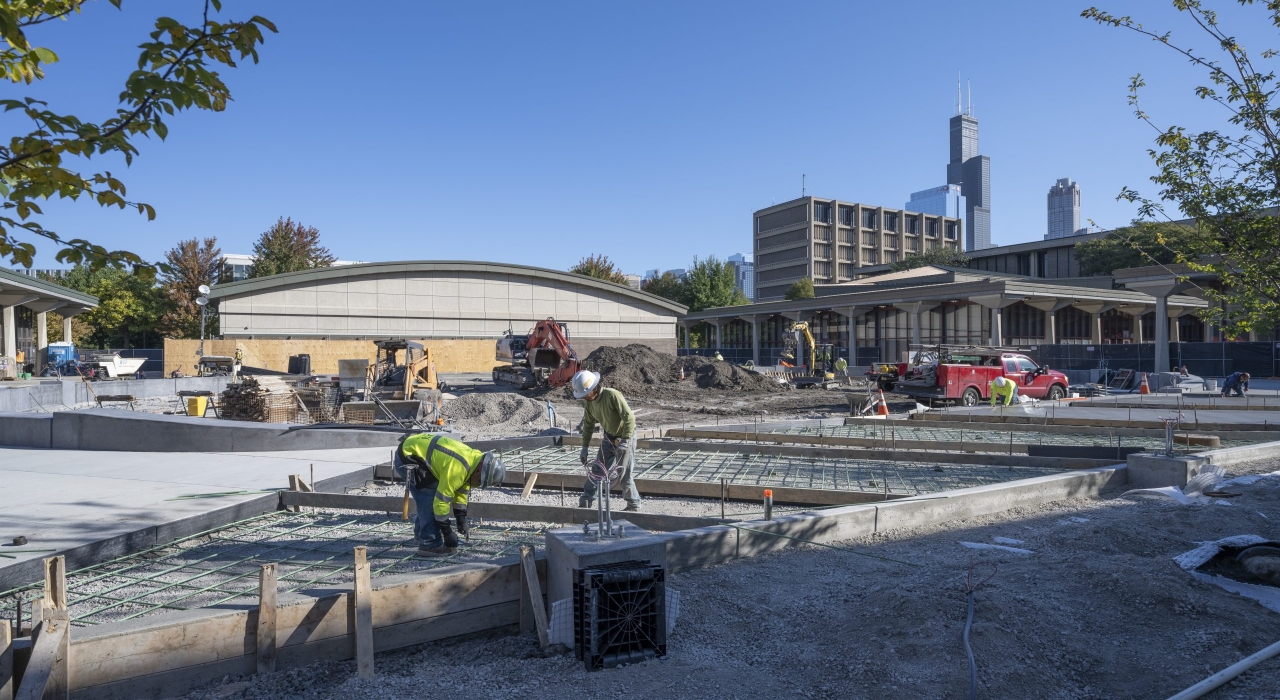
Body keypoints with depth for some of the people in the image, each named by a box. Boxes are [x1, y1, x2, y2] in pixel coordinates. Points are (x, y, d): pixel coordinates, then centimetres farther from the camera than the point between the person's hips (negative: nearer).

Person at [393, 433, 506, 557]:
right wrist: (447, 531, -15)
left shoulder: (473, 457, 1)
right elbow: (441, 499, -24)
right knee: (430, 497, -12)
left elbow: (461, 491, 14)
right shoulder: (457, 467, -29)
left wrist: (461, 519, 13)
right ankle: (430, 544, -7)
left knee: (429, 497, 15)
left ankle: (422, 534, 28)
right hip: (407, 456, -10)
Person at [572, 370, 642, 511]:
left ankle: (634, 506, 13)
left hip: (625, 437, -7)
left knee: (625, 475, -4)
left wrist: (625, 441, -30)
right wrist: (585, 448, 6)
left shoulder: (613, 395, -27)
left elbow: (630, 418, -28)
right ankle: (584, 504, 10)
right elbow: (588, 425, 8)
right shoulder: (588, 402, -5)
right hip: (608, 438, 7)